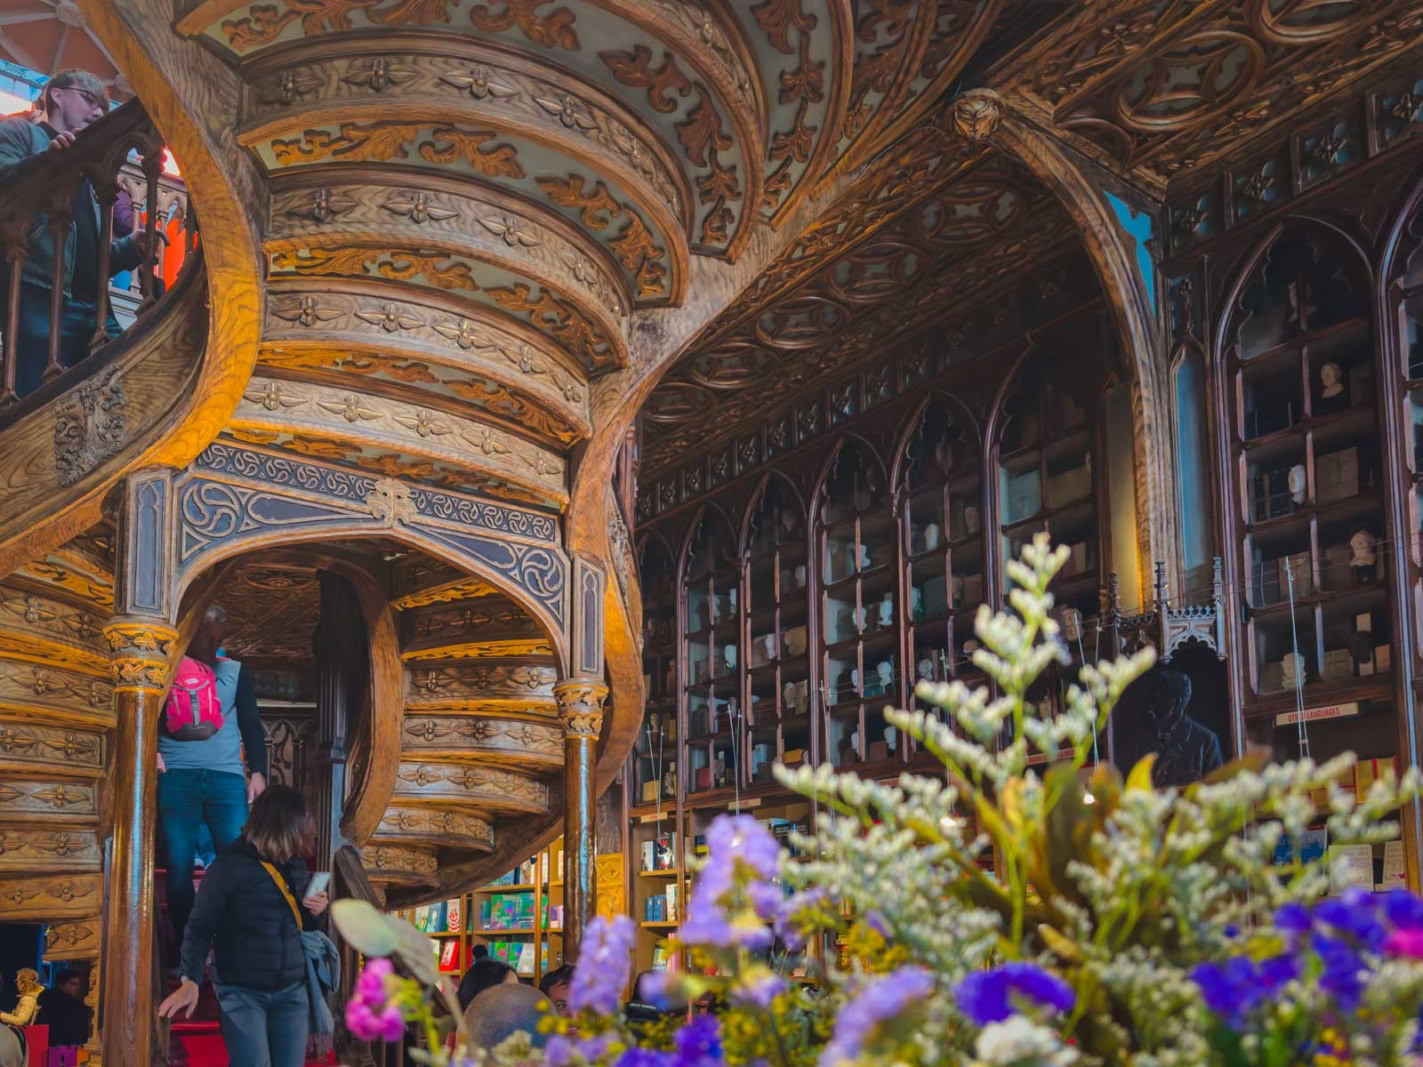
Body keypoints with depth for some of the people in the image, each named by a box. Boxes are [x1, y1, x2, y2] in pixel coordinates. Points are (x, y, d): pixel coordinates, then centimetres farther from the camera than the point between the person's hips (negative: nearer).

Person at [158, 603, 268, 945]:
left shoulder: (236, 672, 16)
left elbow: (252, 726, 15)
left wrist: (257, 772, 3)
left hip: (227, 777, 1)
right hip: (177, 776, -1)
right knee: (180, 866, -3)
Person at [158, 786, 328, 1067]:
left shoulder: (295, 865, 9)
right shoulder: (231, 865, -11)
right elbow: (200, 927, -12)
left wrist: (316, 911, -2)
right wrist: (191, 980, -22)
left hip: (291, 990, 6)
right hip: (242, 991, -6)